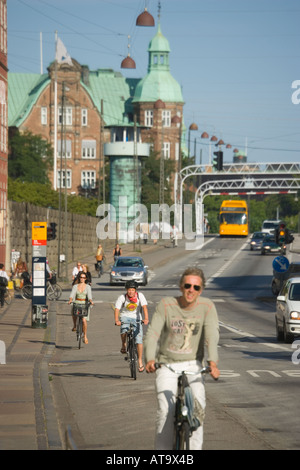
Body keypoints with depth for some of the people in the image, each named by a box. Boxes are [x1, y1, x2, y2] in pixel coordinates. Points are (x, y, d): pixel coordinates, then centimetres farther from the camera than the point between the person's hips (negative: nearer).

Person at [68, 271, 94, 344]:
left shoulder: (88, 287, 5)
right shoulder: (75, 286, 7)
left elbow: (89, 295, -9)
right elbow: (72, 294, -8)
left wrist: (91, 301, -30)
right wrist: (70, 300, -29)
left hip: (85, 304, -1)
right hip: (77, 304, 1)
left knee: (84, 320, -15)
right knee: (74, 313, -32)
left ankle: (85, 336, 3)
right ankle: (74, 325, -2)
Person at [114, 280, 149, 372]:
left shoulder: (140, 296, -11)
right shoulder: (122, 297, -13)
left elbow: (144, 307, -22)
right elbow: (117, 309, -22)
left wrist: (146, 318, -37)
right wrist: (116, 320, -38)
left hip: (136, 318, 1)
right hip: (125, 317, -1)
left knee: (139, 339, -9)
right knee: (124, 330, -33)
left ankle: (140, 361, 1)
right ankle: (123, 346, -3)